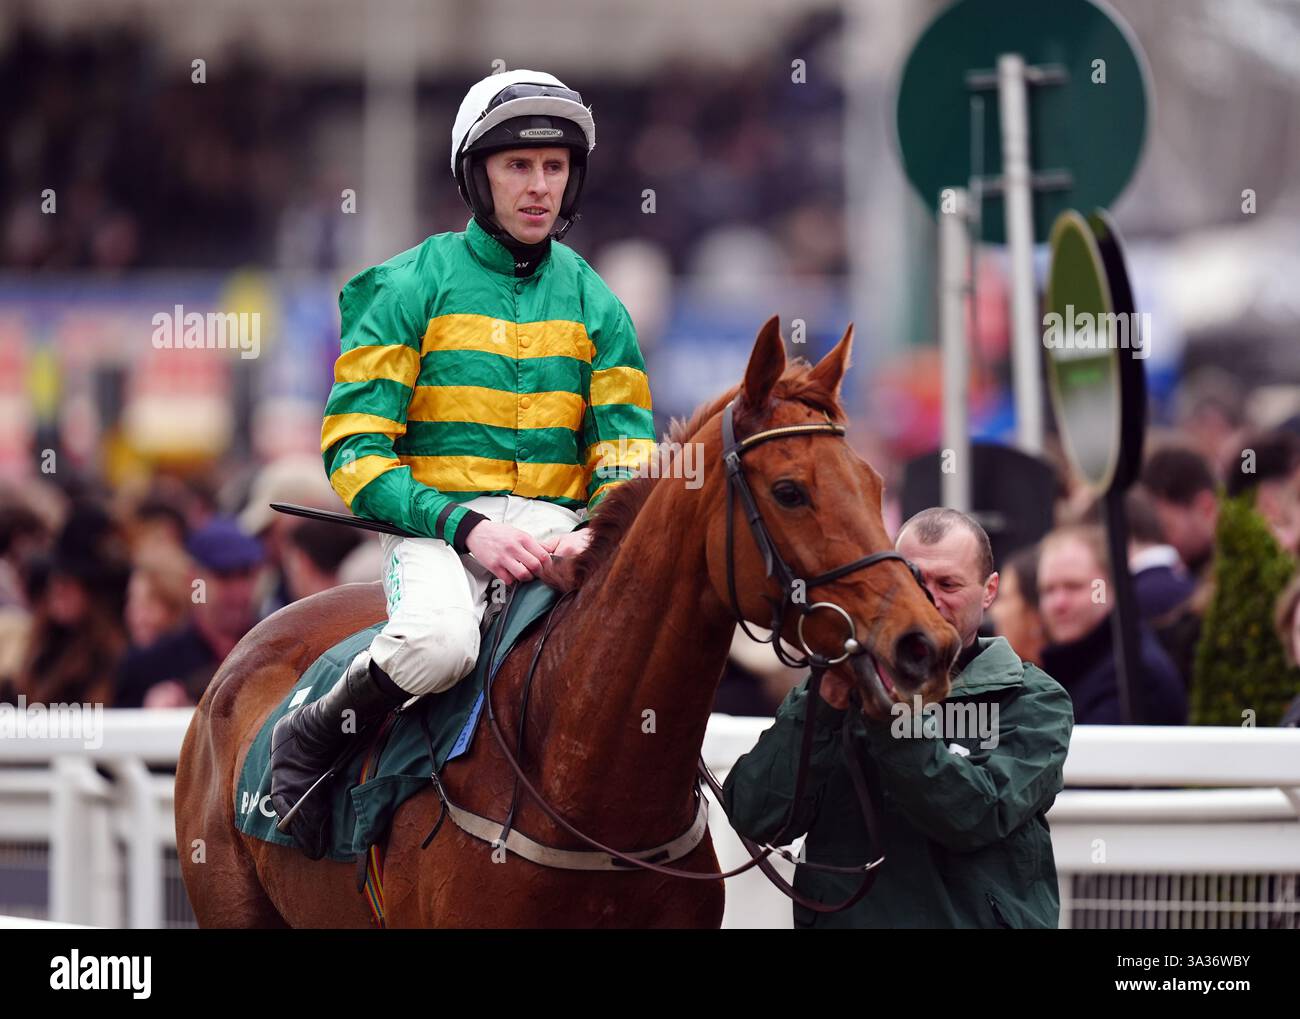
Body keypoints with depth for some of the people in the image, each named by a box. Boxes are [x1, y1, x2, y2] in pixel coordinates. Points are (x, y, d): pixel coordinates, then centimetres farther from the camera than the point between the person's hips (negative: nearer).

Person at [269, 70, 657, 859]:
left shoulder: (593, 303, 14)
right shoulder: (412, 288, 2)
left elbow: (627, 447, 13)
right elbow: (355, 450, -4)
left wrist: (602, 530, -11)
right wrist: (466, 526, -17)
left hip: (556, 526, 4)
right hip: (433, 521, -4)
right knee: (439, 642, -38)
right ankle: (311, 741, -7)